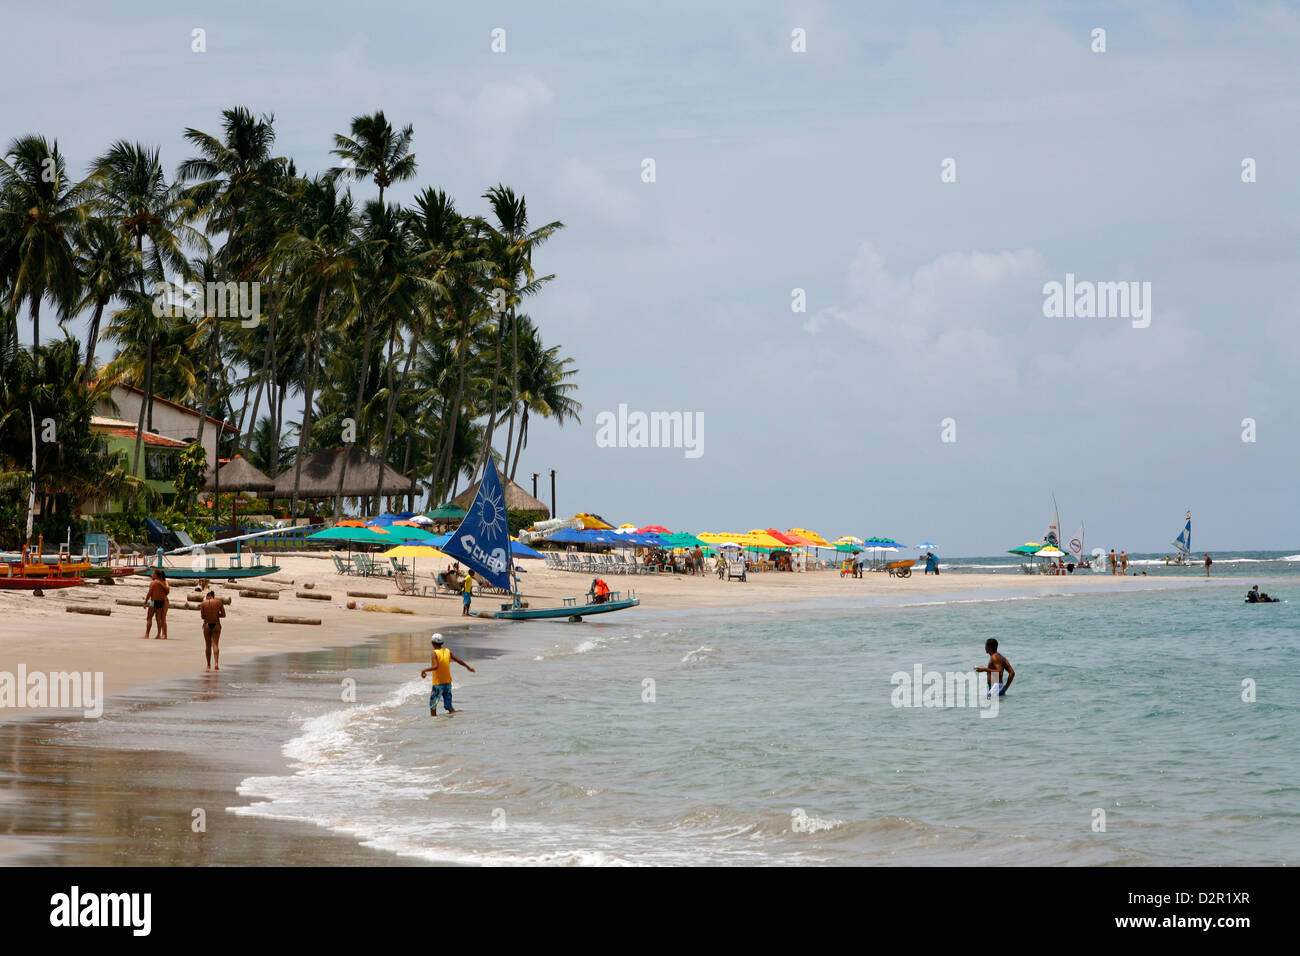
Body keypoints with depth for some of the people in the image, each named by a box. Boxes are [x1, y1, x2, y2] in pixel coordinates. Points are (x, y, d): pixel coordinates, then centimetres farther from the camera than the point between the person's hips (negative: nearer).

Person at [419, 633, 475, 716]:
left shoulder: (435, 653, -14)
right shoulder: (447, 651, 3)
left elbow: (435, 667, -29)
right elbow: (459, 661, 9)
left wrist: (424, 670, -18)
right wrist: (468, 667, 25)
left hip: (438, 684, -6)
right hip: (448, 682, 6)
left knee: (432, 706, 8)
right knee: (448, 705, 9)